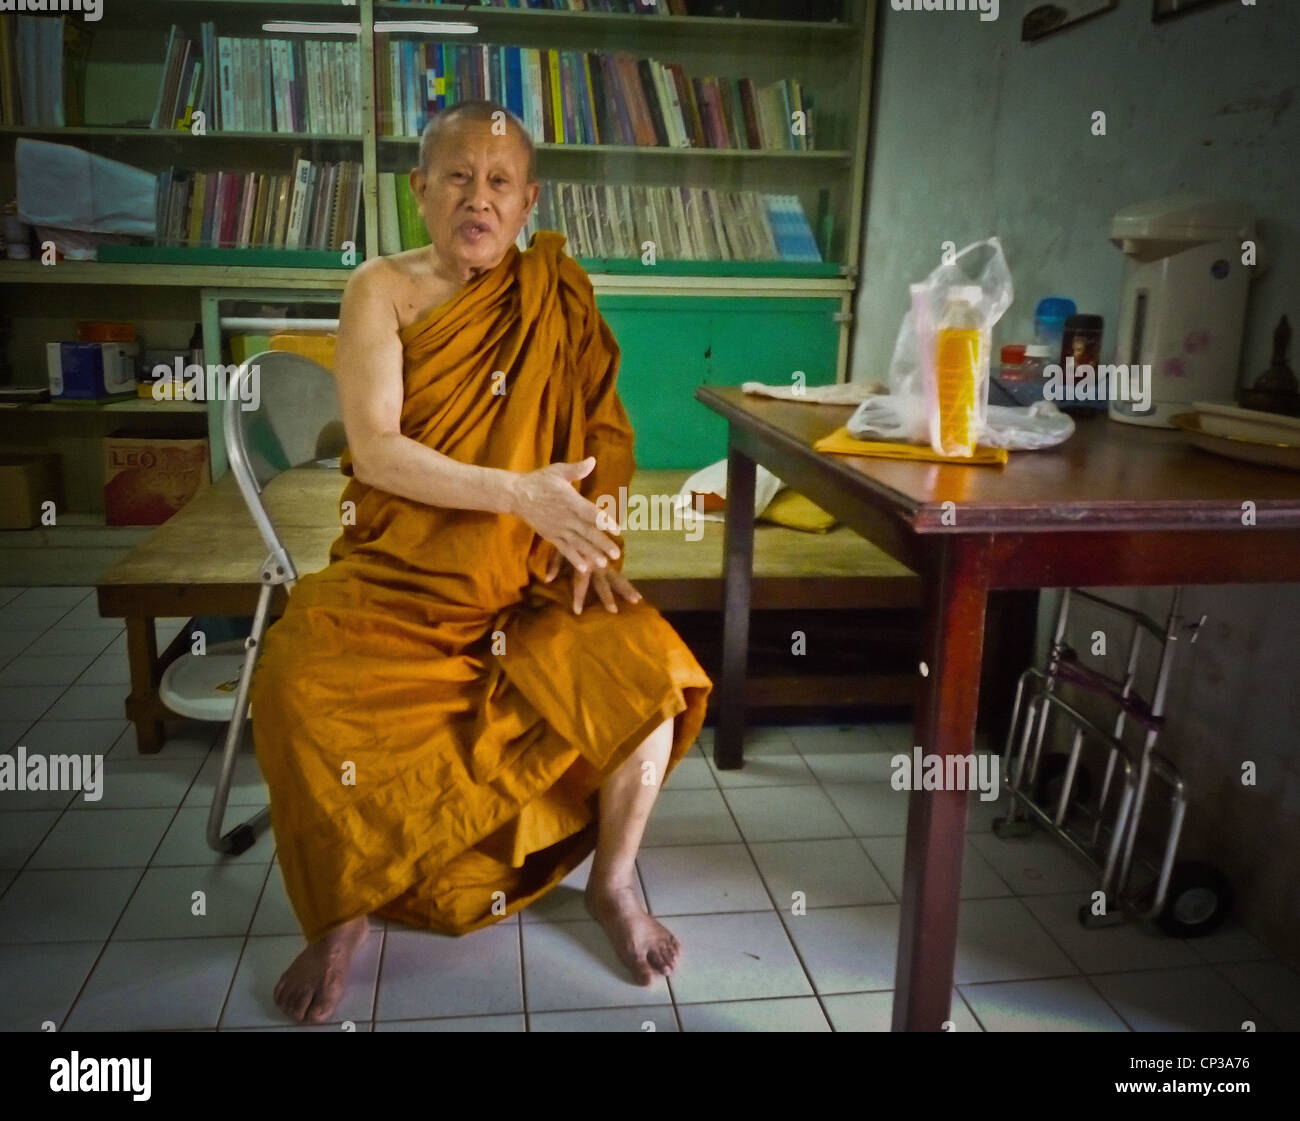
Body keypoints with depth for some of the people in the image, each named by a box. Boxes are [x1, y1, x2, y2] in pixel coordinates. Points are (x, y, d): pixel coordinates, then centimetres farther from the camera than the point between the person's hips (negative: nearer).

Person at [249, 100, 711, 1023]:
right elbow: (375, 450, -13)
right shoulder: (383, 290, -2)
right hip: (396, 575, -1)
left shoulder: (556, 293, 6)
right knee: (302, 693, -28)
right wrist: (519, 491, -25)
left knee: (648, 674, -24)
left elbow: (605, 427, 7)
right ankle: (345, 912, 0)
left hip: (533, 580, 2)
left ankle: (615, 883, 4)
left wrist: (589, 539, -11)